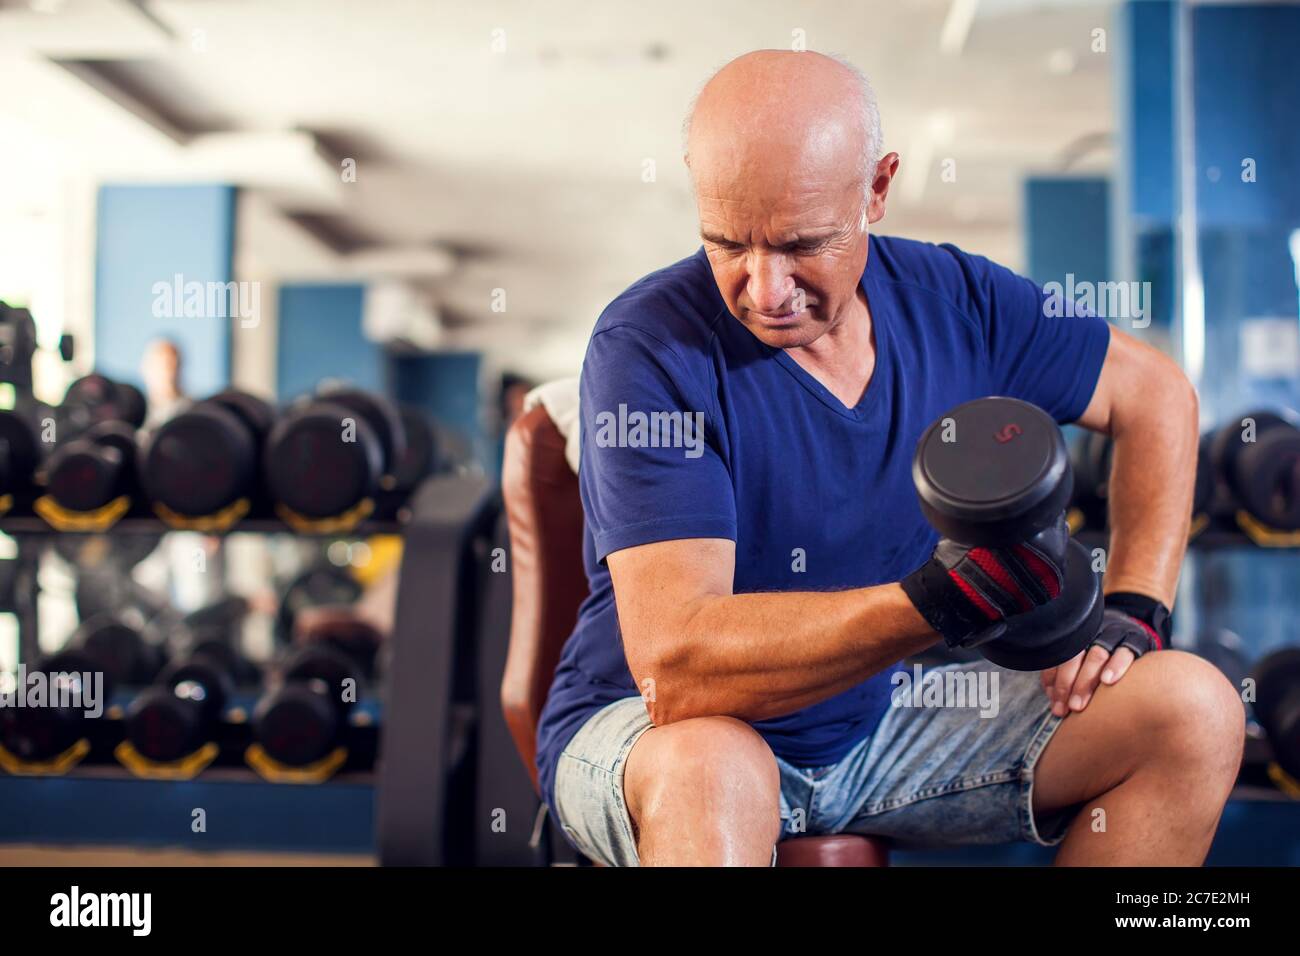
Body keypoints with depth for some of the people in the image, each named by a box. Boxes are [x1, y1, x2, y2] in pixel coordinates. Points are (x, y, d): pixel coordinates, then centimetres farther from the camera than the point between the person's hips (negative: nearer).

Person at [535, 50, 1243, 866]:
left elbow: (1155, 394, 11)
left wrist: (1132, 614, -1)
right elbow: (677, 669, -32)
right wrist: (937, 602, -43)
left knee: (1194, 713, -7)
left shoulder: (950, 299, -6)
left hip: (882, 717, 6)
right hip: (646, 735, -6)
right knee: (708, 768, -42)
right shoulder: (650, 346, -23)